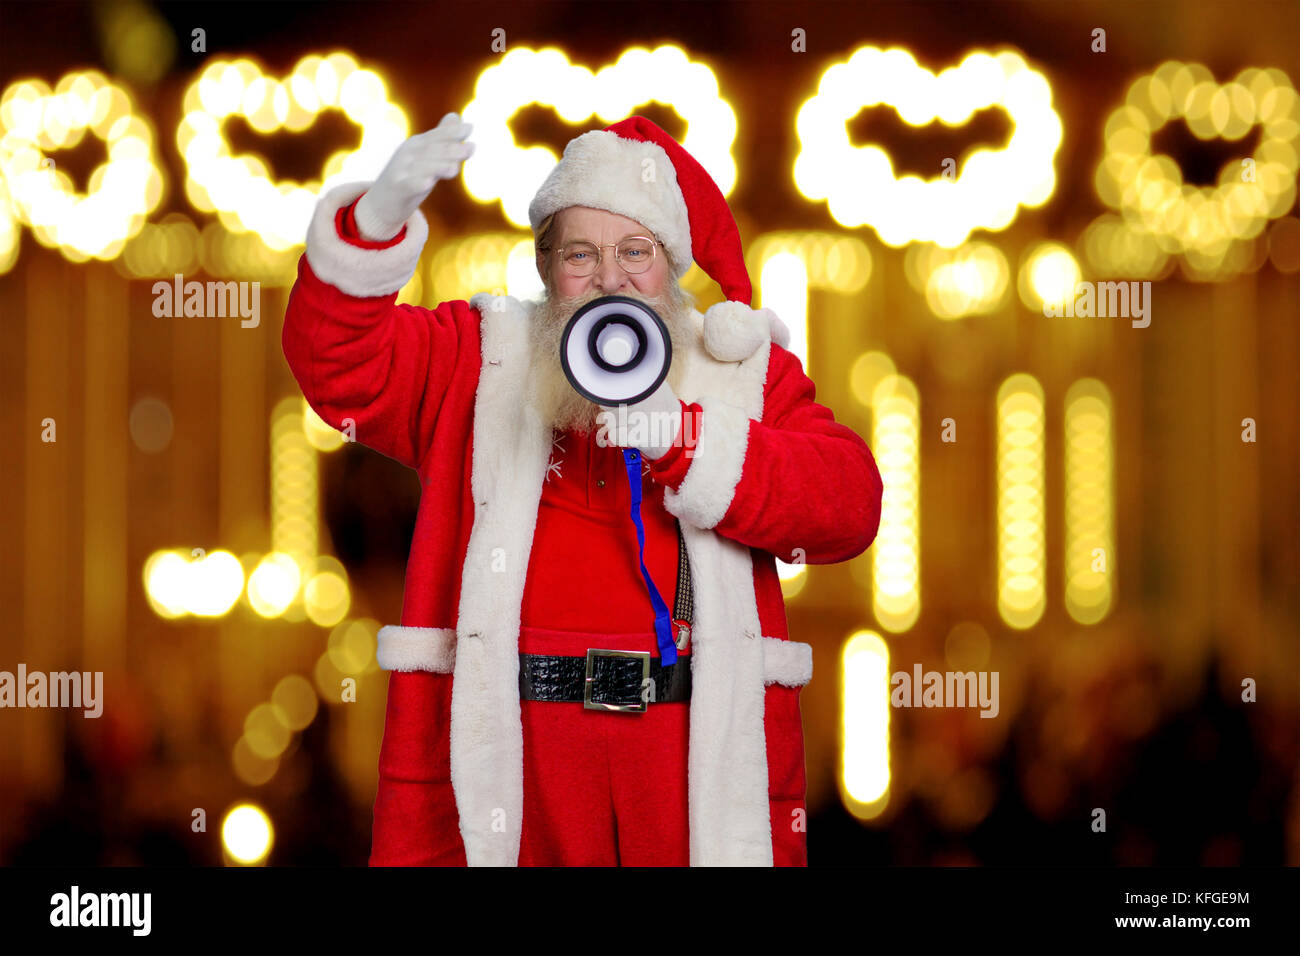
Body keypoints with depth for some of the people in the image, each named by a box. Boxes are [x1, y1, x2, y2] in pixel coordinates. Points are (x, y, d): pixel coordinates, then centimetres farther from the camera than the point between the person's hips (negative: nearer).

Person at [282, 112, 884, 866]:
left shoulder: (744, 373, 15)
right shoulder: (478, 359, 16)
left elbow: (850, 503, 0)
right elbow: (338, 361, 1)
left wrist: (683, 436, -14)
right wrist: (379, 219, -16)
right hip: (512, 738, 0)